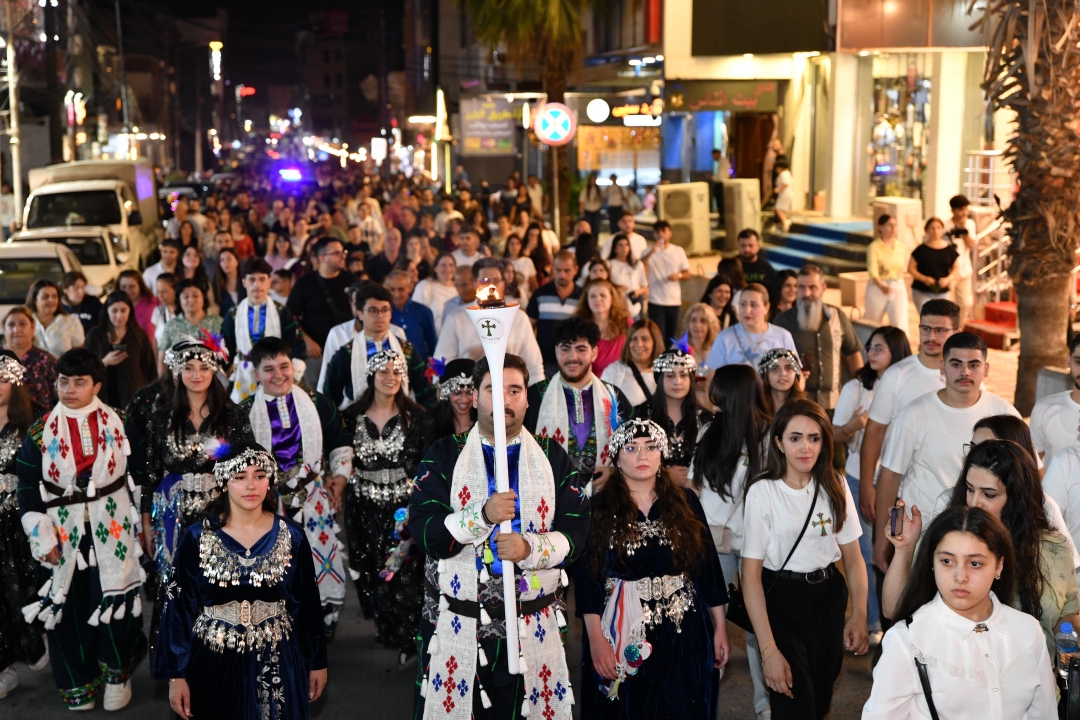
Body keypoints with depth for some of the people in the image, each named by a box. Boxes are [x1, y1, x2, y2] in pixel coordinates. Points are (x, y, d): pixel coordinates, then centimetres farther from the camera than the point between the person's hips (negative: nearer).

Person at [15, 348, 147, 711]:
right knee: (69, 606, 7)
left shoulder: (119, 423, -2)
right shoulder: (40, 433, -3)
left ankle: (117, 673, 20)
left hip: (114, 528, 0)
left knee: (116, 600, 1)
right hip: (65, 532, 1)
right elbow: (28, 492, -1)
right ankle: (77, 682, 23)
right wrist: (42, 539, -5)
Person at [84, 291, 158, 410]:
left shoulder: (140, 336, 5)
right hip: (104, 399, 1)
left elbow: (150, 371, 7)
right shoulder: (95, 336, 6)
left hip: (133, 398, -1)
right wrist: (104, 362, -11)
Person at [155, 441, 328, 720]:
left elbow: (308, 604, 3)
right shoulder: (197, 538, -7)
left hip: (277, 664, 1)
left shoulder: (292, 536, -4)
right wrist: (176, 675, -4)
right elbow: (179, 609, -4)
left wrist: (317, 662, 7)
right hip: (213, 665, -1)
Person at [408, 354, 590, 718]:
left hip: (532, 628, 1)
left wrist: (531, 548, -19)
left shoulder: (553, 457, 5)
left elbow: (576, 531, -1)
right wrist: (482, 515, -23)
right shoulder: (444, 455, 1)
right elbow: (423, 530, -9)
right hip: (456, 626, -1)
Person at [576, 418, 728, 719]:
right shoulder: (599, 508, -2)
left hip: (684, 636, 2)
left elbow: (708, 567, 4)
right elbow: (587, 578, -6)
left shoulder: (686, 502, 3)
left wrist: (720, 627, 3)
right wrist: (596, 639, -12)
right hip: (623, 638, -1)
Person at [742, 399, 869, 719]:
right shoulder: (763, 491, -14)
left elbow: (852, 557, 6)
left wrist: (859, 616, -9)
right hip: (782, 599, -4)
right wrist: (769, 650, -19)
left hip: (829, 596, 4)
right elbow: (751, 575, -14)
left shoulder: (835, 485, -1)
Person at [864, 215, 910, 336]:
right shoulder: (874, 247, -11)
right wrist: (882, 286, -39)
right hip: (877, 289, -3)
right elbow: (873, 271, -23)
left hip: (899, 289, 3)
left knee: (901, 326, -10)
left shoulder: (901, 247, 4)